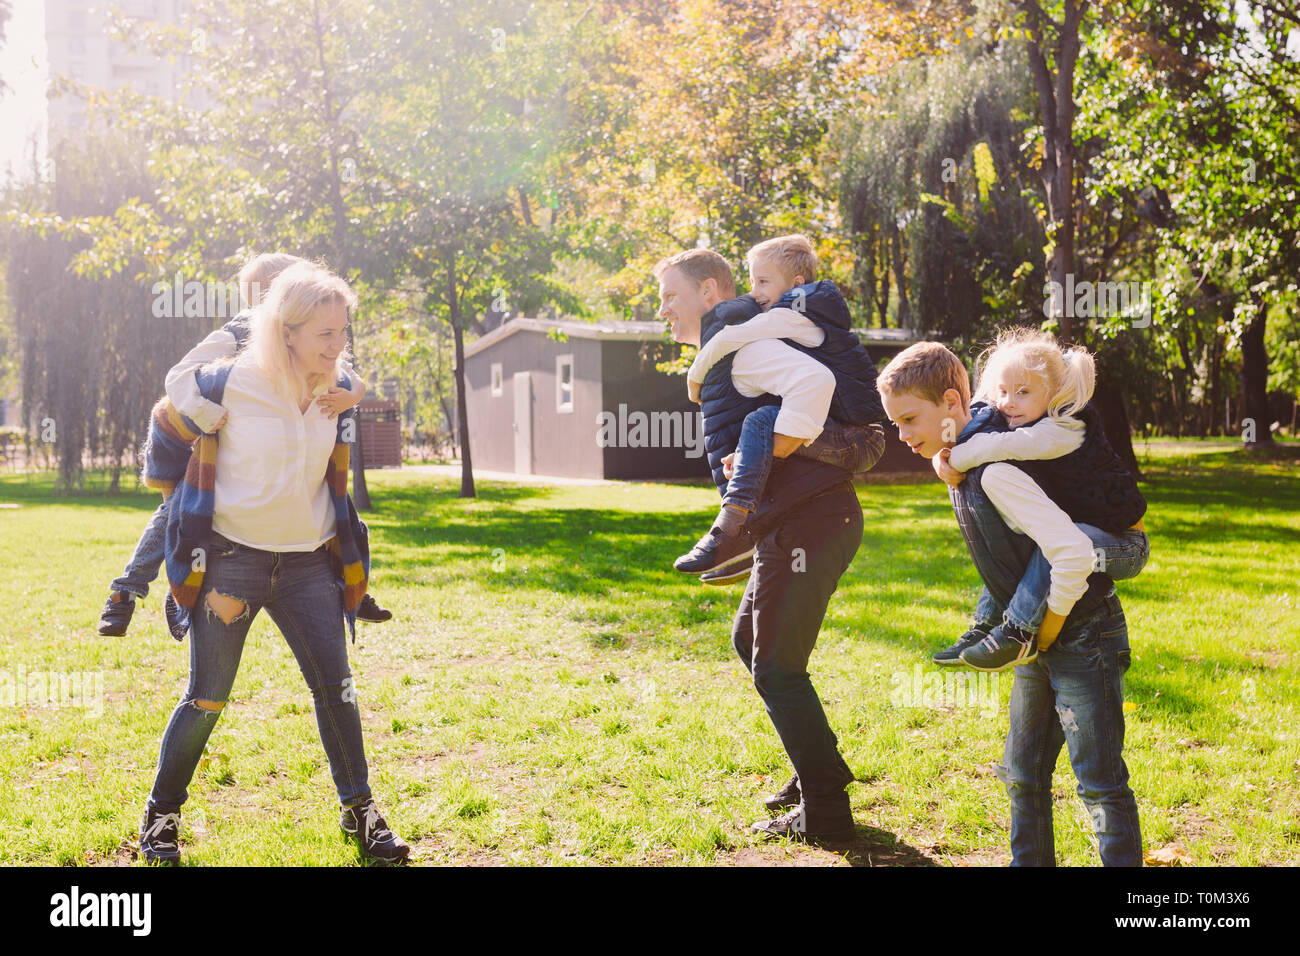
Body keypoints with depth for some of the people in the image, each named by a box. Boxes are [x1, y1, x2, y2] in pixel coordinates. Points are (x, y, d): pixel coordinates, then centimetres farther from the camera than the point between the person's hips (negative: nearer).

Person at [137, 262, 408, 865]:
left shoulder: (335, 392, 1)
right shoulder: (228, 384, -14)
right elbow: (166, 426, 3)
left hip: (307, 562, 4)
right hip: (231, 560, -4)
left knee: (335, 685, 2)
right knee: (207, 696, 2)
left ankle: (359, 811, 15)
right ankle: (161, 814, 21)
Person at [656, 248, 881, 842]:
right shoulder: (723, 354, 19)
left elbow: (813, 380, -28)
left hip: (806, 521, -11)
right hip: (792, 523, 11)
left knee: (776, 669, -4)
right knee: (750, 640, 23)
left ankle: (823, 813, 6)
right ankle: (819, 771, 33)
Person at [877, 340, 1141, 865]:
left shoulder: (994, 472, -25)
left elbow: (1074, 553, -33)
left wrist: (1051, 624, -19)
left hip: (1082, 636, -10)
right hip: (1039, 645, 10)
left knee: (1100, 782, -4)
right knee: (1023, 776, 16)